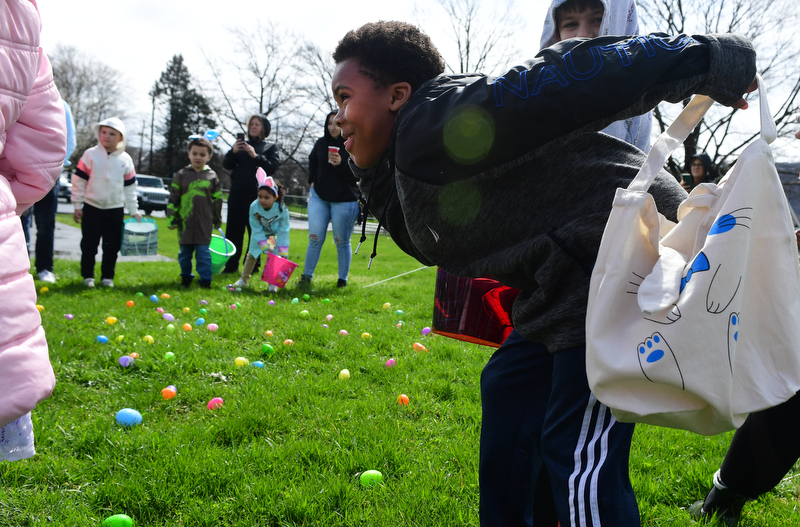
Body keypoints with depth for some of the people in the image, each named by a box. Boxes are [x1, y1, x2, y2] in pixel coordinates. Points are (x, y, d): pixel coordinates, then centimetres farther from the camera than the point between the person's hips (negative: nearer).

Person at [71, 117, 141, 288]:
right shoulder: (90, 155, -3)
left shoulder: (125, 159, 4)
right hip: (92, 208, -2)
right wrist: (77, 205, -4)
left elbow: (130, 187, 9)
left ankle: (107, 277, 18)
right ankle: (88, 276, 14)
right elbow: (79, 181, -2)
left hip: (115, 210, 2)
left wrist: (134, 210, 7)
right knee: (89, 245, 3)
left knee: (112, 246, 6)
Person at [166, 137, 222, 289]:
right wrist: (172, 217, 1)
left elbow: (218, 199, 11)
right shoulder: (181, 175, 5)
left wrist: (218, 219, 13)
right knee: (185, 252, 9)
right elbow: (173, 197, 6)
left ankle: (205, 280, 3)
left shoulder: (212, 177, 6)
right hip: (185, 221, 1)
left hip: (204, 223, -1)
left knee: (203, 251, -2)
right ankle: (186, 277, 23)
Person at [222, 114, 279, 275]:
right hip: (237, 193, 3)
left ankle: (253, 265, 6)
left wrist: (256, 156, -17)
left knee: (255, 230, 0)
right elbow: (226, 164, 8)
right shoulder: (242, 143, 16)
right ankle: (231, 265, 7)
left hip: (257, 194, -2)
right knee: (233, 230, 1)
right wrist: (233, 151, -10)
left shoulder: (270, 147, 9)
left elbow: (272, 168, -6)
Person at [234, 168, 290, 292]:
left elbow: (283, 231, -26)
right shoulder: (254, 207, -32)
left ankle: (273, 283, 2)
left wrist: (283, 252, -27)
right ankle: (244, 279, 25)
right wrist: (265, 246, -30)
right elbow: (257, 229, -25)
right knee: (252, 254, 7)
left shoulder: (282, 210, -34)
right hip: (259, 234, 1)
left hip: (276, 234, -1)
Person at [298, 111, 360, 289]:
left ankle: (343, 279, 14)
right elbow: (312, 161, 25)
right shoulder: (321, 143, 5)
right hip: (319, 197, 4)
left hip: (344, 200, -4)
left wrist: (342, 164, -27)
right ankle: (306, 276, 12)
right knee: (315, 238, 4)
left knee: (342, 242, 4)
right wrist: (312, 180, 13)